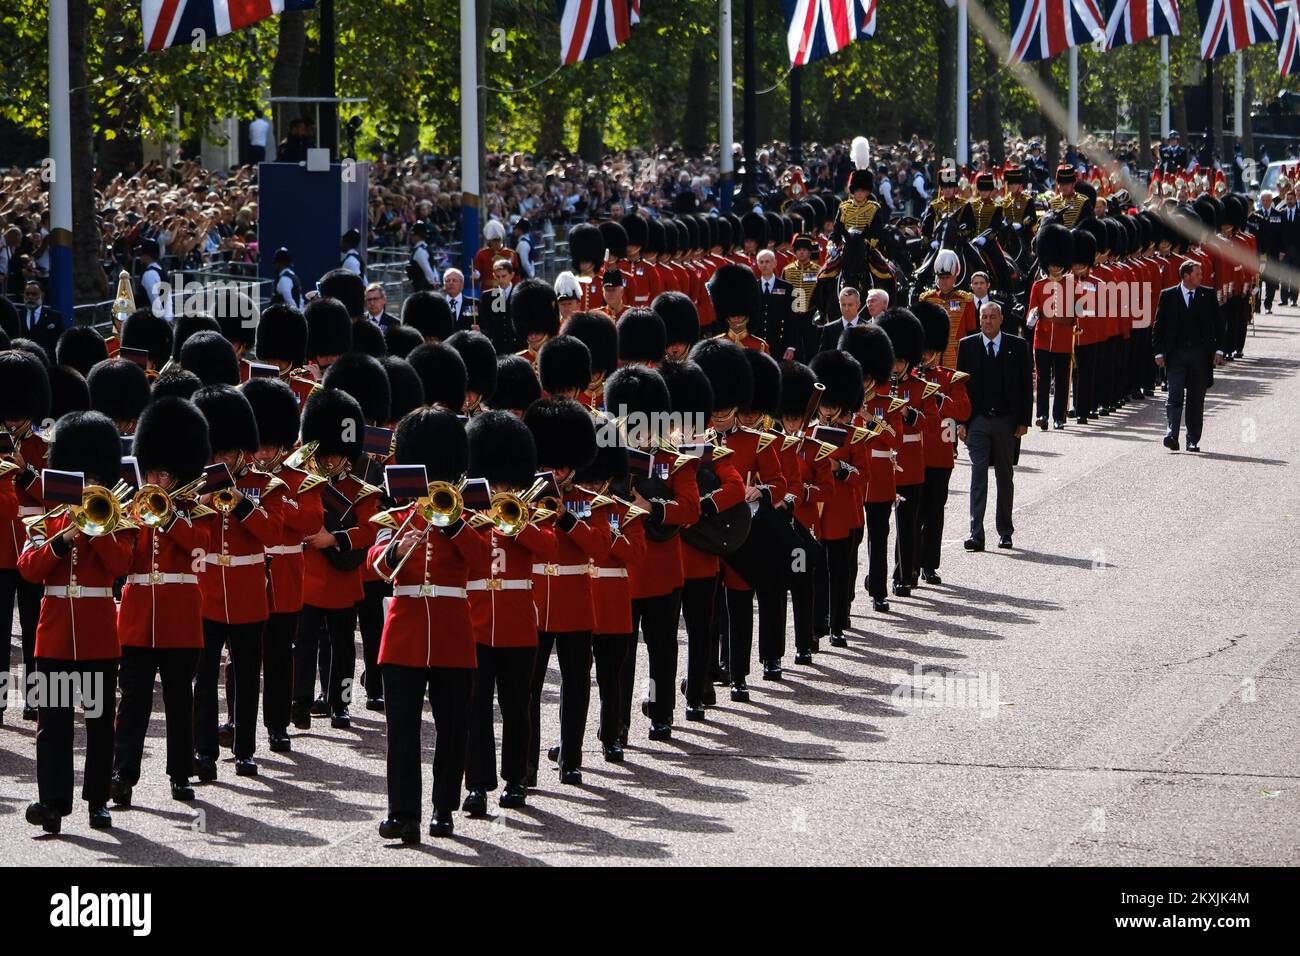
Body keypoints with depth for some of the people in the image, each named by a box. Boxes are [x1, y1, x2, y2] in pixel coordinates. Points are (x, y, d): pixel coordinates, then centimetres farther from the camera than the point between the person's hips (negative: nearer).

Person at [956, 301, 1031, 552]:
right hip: (978, 420, 0)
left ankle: (1005, 531, 20)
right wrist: (961, 422, -3)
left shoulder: (1017, 346, 2)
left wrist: (1023, 421, -3)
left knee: (1005, 476, 10)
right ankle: (976, 533, -12)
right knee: (978, 475, -8)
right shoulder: (967, 346, 3)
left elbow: (1025, 385, 3)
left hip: (1006, 421, 0)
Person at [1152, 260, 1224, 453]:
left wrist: (1218, 350, 1)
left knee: (1196, 399, 5)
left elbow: (1218, 324, 9)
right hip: (1176, 354, -2)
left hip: (1200, 355, 2)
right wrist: (1159, 352, -3)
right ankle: (1172, 434, -18)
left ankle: (1193, 441, 11)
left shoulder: (1208, 295, 5)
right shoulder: (1168, 296, 1)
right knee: (1175, 395, -13)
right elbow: (1158, 326, 3)